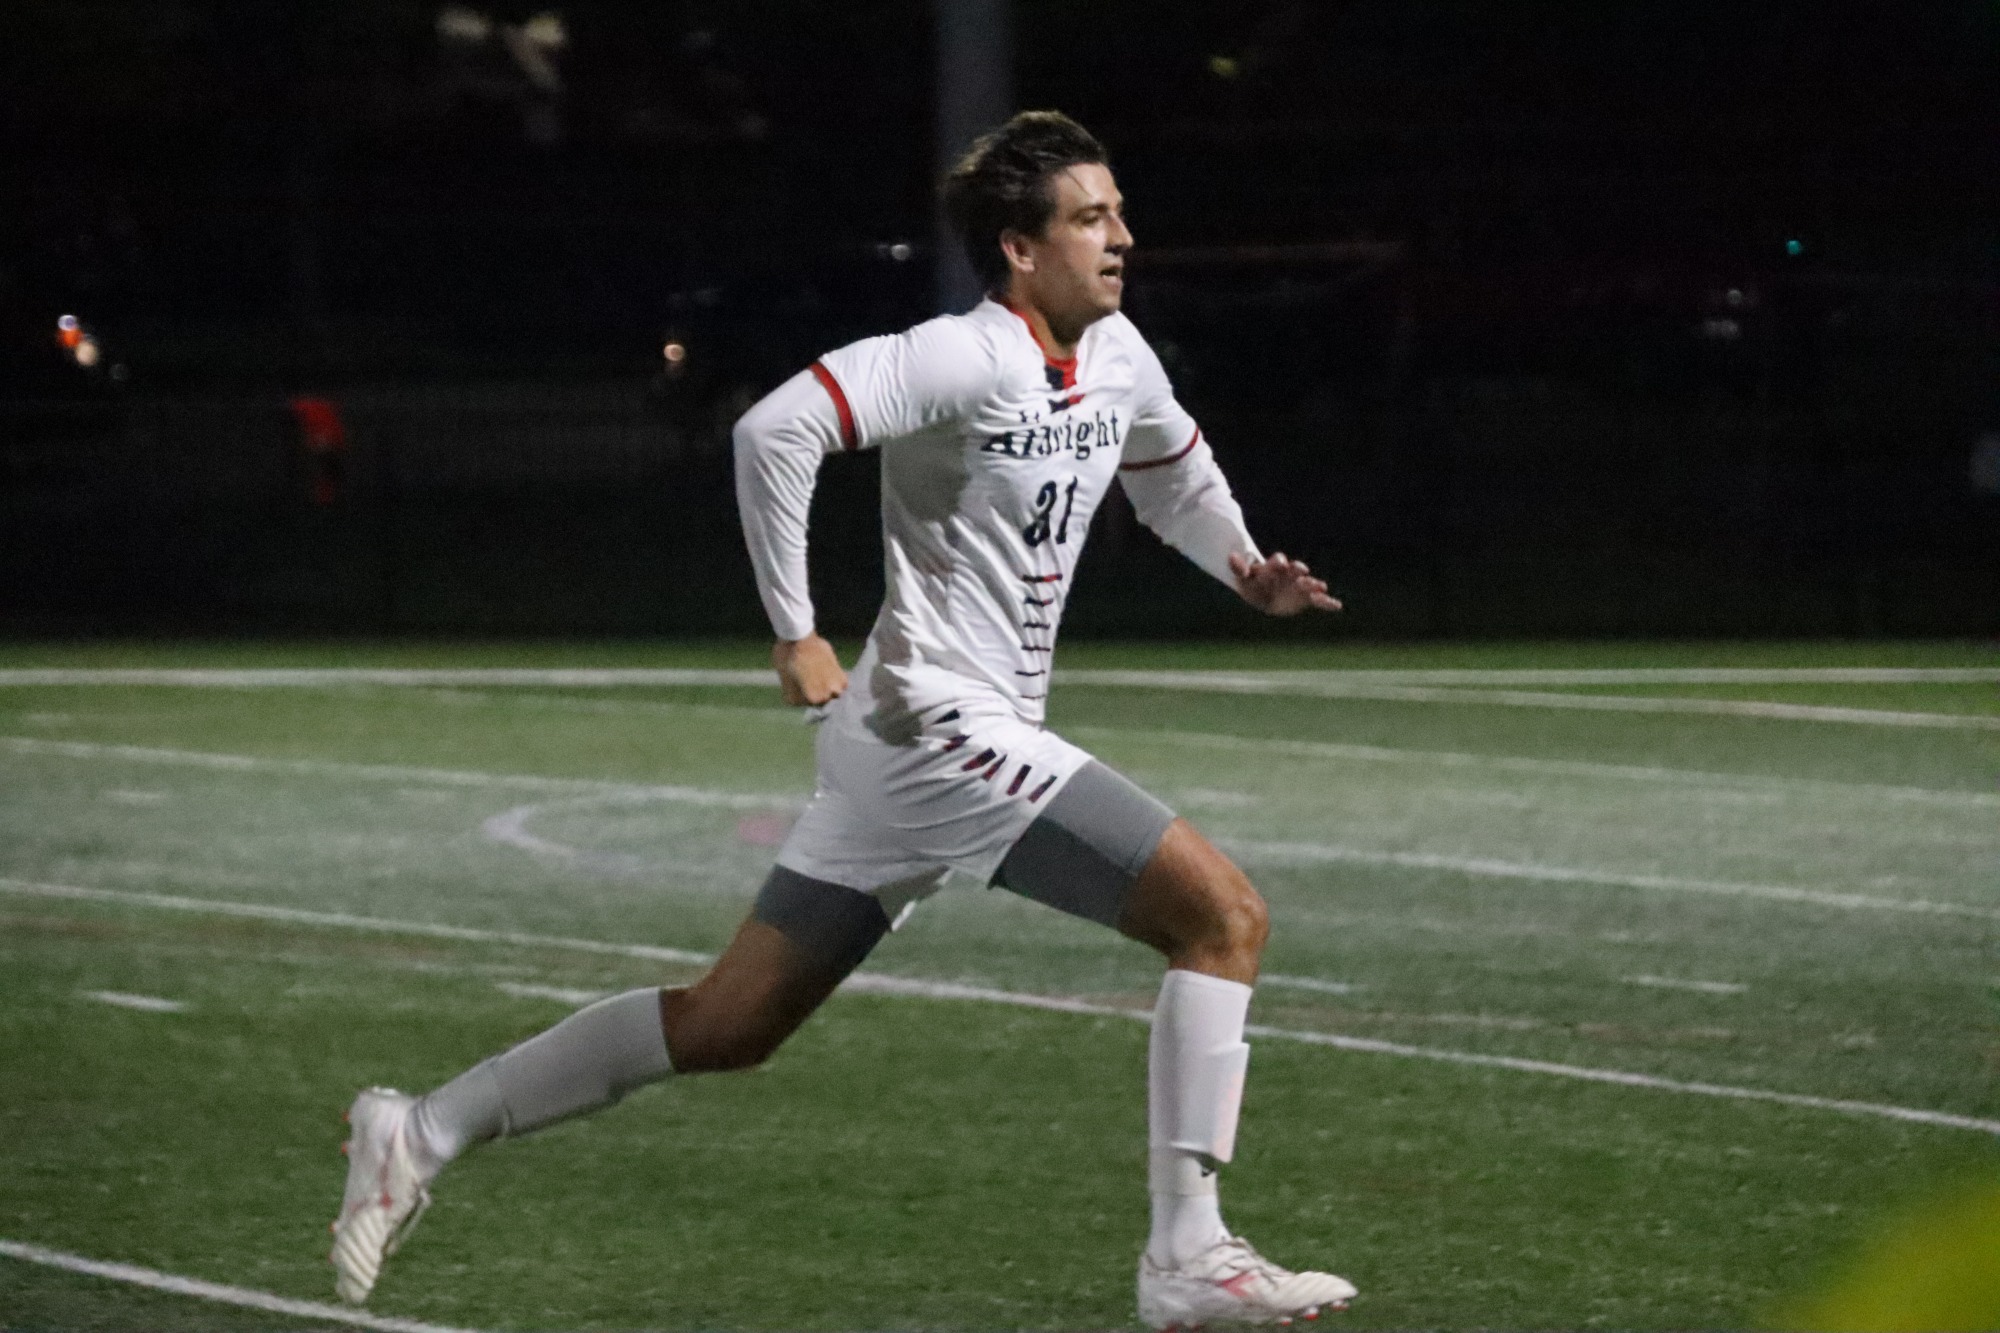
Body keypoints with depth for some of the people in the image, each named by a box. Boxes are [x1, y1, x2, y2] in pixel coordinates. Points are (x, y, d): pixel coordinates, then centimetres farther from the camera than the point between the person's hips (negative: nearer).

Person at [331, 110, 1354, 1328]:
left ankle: (427, 1133, 15)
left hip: (926, 743, 9)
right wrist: (795, 630, -22)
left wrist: (1245, 567, 14)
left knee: (729, 1025, 12)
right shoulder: (969, 359, -16)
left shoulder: (1119, 357, 12)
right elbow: (778, 429, -25)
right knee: (1226, 915, -12)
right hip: (940, 724, -9)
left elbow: (1175, 468, 33)